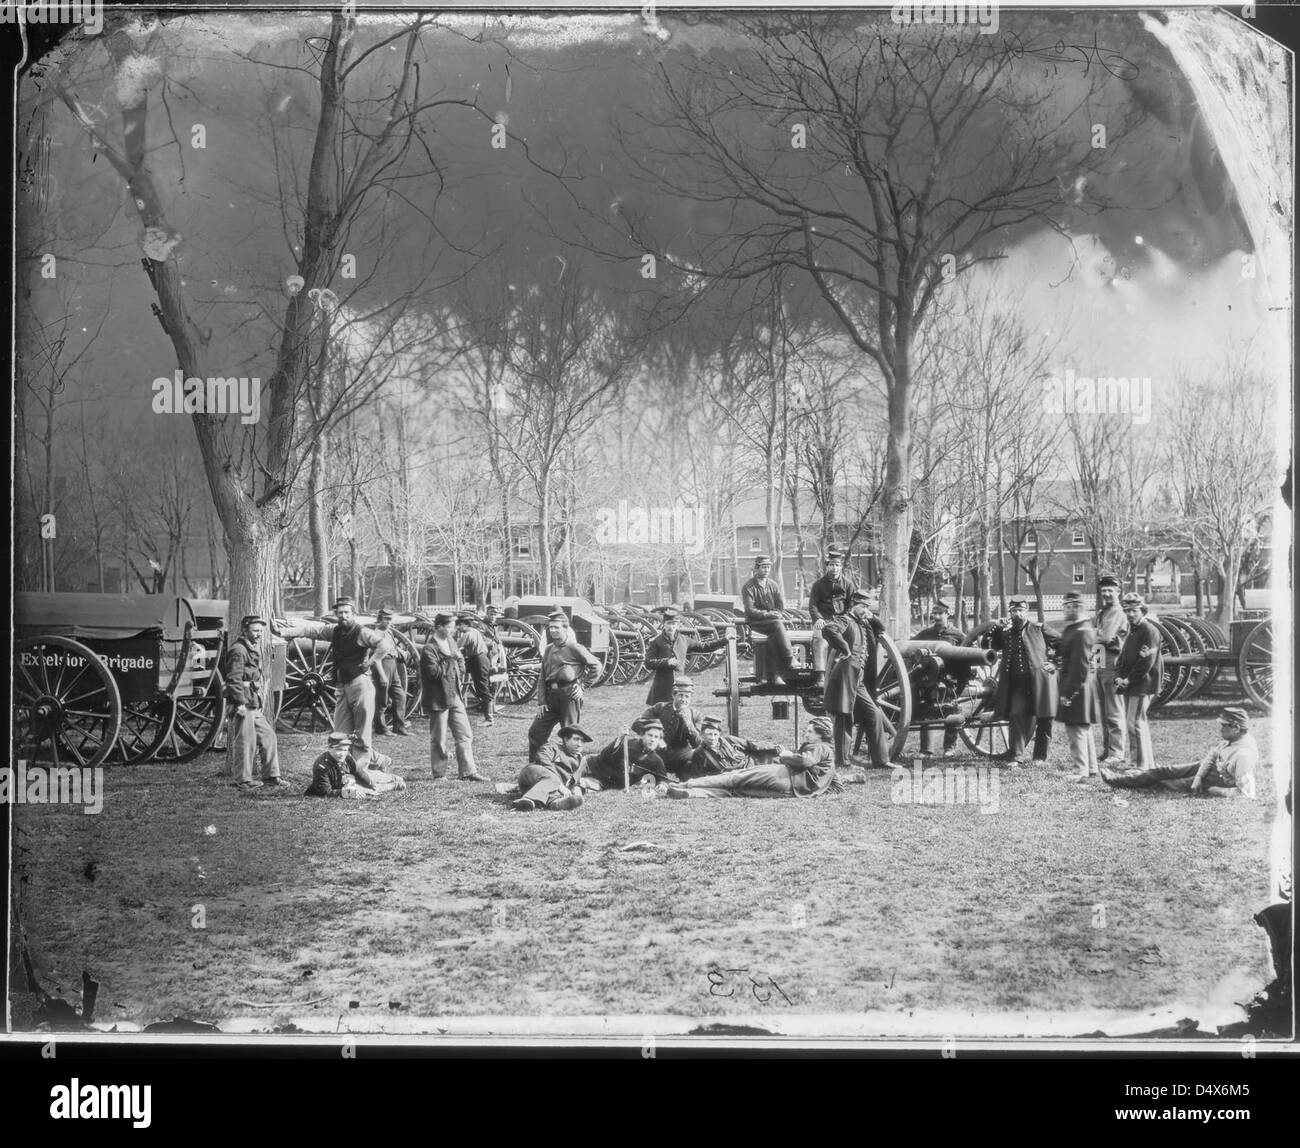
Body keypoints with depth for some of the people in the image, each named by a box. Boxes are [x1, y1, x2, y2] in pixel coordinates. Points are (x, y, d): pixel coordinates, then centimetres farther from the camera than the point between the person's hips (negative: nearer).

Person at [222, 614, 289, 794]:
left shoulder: (254, 650, 20)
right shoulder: (238, 651, -12)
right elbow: (234, 679, -19)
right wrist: (241, 703, -23)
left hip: (254, 706, 10)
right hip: (242, 706, -10)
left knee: (268, 737, 10)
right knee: (245, 742, -6)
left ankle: (272, 778, 14)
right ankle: (243, 781, 1)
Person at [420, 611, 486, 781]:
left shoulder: (451, 642, 11)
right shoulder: (429, 649, -14)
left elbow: (460, 661, 24)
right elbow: (433, 672, -23)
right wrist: (451, 661, -17)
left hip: (455, 696, 8)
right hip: (439, 699, -8)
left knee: (465, 735, 6)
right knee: (439, 739, 2)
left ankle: (467, 771, 10)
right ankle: (439, 774, 13)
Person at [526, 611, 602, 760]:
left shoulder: (574, 648, -6)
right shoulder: (548, 650, 14)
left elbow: (596, 666, -3)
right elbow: (543, 677, 17)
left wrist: (583, 686, -6)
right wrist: (543, 702, 10)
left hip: (570, 695, -7)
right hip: (551, 696, 7)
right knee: (535, 732, 4)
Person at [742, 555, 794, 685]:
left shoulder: (773, 585, 13)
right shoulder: (748, 588, -3)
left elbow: (781, 605, 9)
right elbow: (750, 611, -12)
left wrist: (774, 614, -11)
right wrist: (768, 614, -22)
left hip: (772, 621, 4)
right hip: (755, 623, -4)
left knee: (773, 638, -31)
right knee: (778, 625, -33)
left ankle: (774, 675, -36)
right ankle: (790, 660, -40)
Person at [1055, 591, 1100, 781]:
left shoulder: (1082, 632, -18)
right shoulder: (1070, 629, 14)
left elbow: (1080, 666, -22)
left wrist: (1069, 693, -21)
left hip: (1077, 687, -11)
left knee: (1076, 729, -7)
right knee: (1084, 729, 17)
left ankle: (1081, 771, -4)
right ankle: (1091, 768, 26)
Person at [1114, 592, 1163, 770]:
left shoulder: (1149, 631, -11)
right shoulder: (1132, 631, 18)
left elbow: (1147, 662, -18)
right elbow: (1122, 656, 19)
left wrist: (1129, 680, -16)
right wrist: (1119, 677, 2)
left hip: (1142, 685, -9)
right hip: (1129, 685, 9)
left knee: (1135, 723, -10)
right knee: (1131, 723, 12)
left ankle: (1143, 764, -6)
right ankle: (1142, 759, 20)